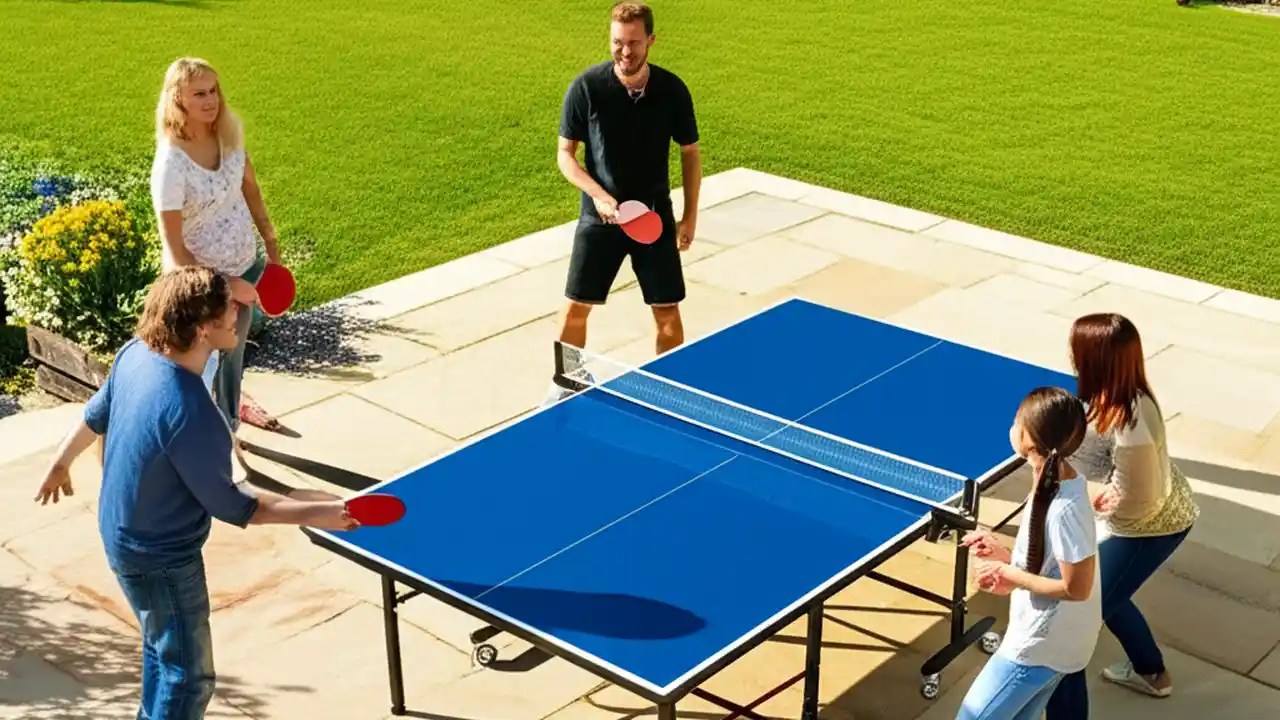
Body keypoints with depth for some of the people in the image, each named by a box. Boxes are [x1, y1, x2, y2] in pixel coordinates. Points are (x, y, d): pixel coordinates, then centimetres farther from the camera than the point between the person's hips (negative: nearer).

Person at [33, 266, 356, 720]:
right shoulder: (191, 414, -37)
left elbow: (95, 414, 8)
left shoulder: (136, 354, -11)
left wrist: (61, 464, 26)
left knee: (163, 647, 30)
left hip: (123, 533, 9)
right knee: (189, 681, 7)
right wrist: (311, 513, -19)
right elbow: (229, 506, -25)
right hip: (159, 560, -9)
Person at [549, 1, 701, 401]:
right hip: (600, 217, -1)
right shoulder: (586, 87, -12)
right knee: (576, 307, 5)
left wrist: (690, 215, 4)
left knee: (668, 312, 4)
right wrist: (599, 195, -21)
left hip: (655, 217, 1)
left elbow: (690, 152, 5)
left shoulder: (672, 90, -8)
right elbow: (565, 154, -6)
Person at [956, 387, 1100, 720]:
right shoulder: (1058, 483, 0)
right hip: (1050, 637, 9)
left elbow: (1076, 588, -24)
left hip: (1040, 645, -9)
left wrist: (1010, 575, -17)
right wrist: (1005, 555, 0)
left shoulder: (1064, 507, -29)